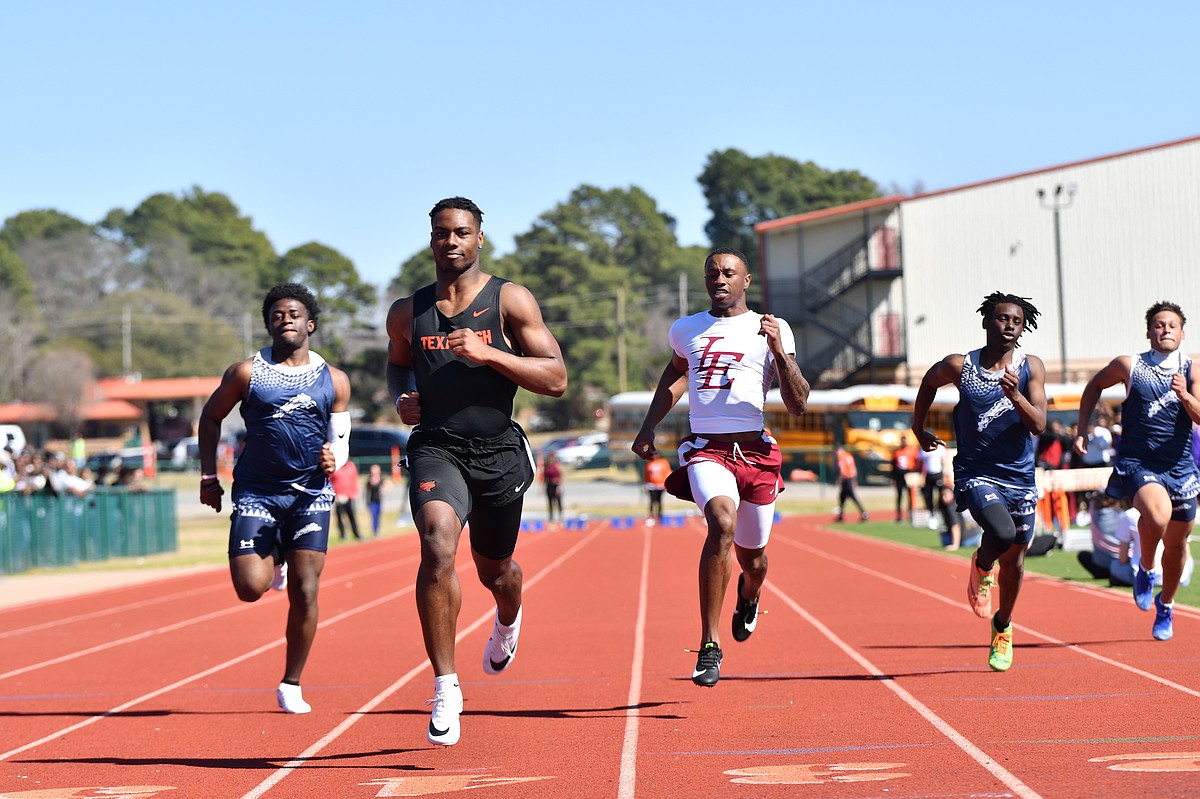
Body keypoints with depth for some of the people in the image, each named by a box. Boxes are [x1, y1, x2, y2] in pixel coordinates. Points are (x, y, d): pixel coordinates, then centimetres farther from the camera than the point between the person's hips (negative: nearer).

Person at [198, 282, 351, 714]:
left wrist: (334, 458, -13)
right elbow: (211, 416, 10)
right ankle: (276, 560, 26)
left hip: (310, 493, 1)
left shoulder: (334, 380, 5)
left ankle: (291, 685, 10)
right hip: (256, 492, -1)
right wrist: (208, 475, 5)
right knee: (251, 588, -12)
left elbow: (340, 439, 11)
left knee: (304, 593, -5)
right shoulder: (247, 372, 0)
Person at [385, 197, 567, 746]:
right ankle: (446, 687, -22)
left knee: (495, 570, 17)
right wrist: (401, 398, 4)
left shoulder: (510, 301, -4)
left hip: (498, 454, 0)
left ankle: (508, 619, 58)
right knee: (437, 546, -28)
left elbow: (556, 379, -8)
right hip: (436, 450, 0)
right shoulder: (407, 313, 6)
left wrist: (486, 352, -19)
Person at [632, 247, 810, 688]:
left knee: (752, 555, 11)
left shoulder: (773, 331, 3)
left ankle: (749, 594, 53)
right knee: (723, 524, -29)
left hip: (755, 450, 0)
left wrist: (779, 351, -14)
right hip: (705, 449, 0)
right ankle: (709, 646, -25)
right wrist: (647, 429, 27)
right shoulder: (686, 330, 12)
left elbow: (797, 406, -2)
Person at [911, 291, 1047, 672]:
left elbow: (1039, 425, -12)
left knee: (1014, 561, 14)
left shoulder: (1031, 367, -3)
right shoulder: (960, 366, -6)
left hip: (1019, 477, 3)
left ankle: (1003, 627, 40)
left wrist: (1014, 395, -28)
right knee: (1003, 533, -29)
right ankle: (982, 566, 8)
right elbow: (929, 381, 17)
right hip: (975, 473, -3)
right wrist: (919, 430, 21)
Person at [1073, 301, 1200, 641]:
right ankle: (1145, 570, -2)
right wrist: (1082, 430, 12)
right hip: (1137, 463, -3)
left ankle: (1165, 606, 39)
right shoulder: (1129, 366, -1)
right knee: (1158, 514, -32)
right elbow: (1094, 386, 17)